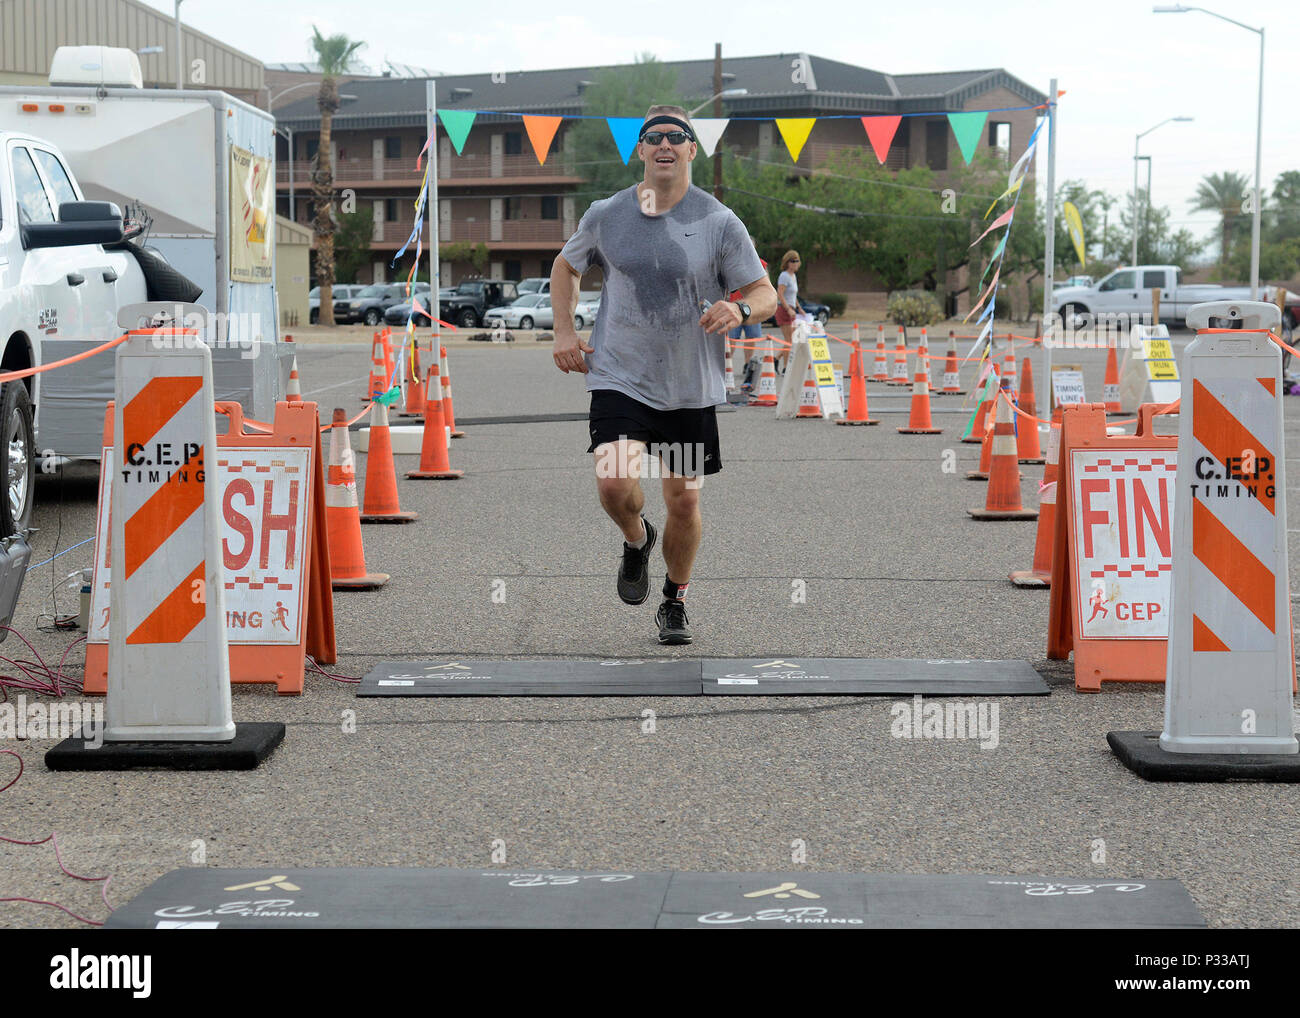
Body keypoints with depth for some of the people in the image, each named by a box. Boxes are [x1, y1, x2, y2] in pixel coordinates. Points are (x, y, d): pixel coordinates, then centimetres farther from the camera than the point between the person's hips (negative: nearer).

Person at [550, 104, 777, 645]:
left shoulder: (719, 223, -5)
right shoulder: (605, 215, 1)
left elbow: (766, 294, -1)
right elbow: (565, 266, 19)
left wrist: (739, 309, -24)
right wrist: (564, 331, 7)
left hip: (692, 387, 0)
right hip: (619, 377, 0)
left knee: (684, 499, 7)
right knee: (614, 483, -20)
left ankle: (675, 602, 31)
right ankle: (637, 539, 16)